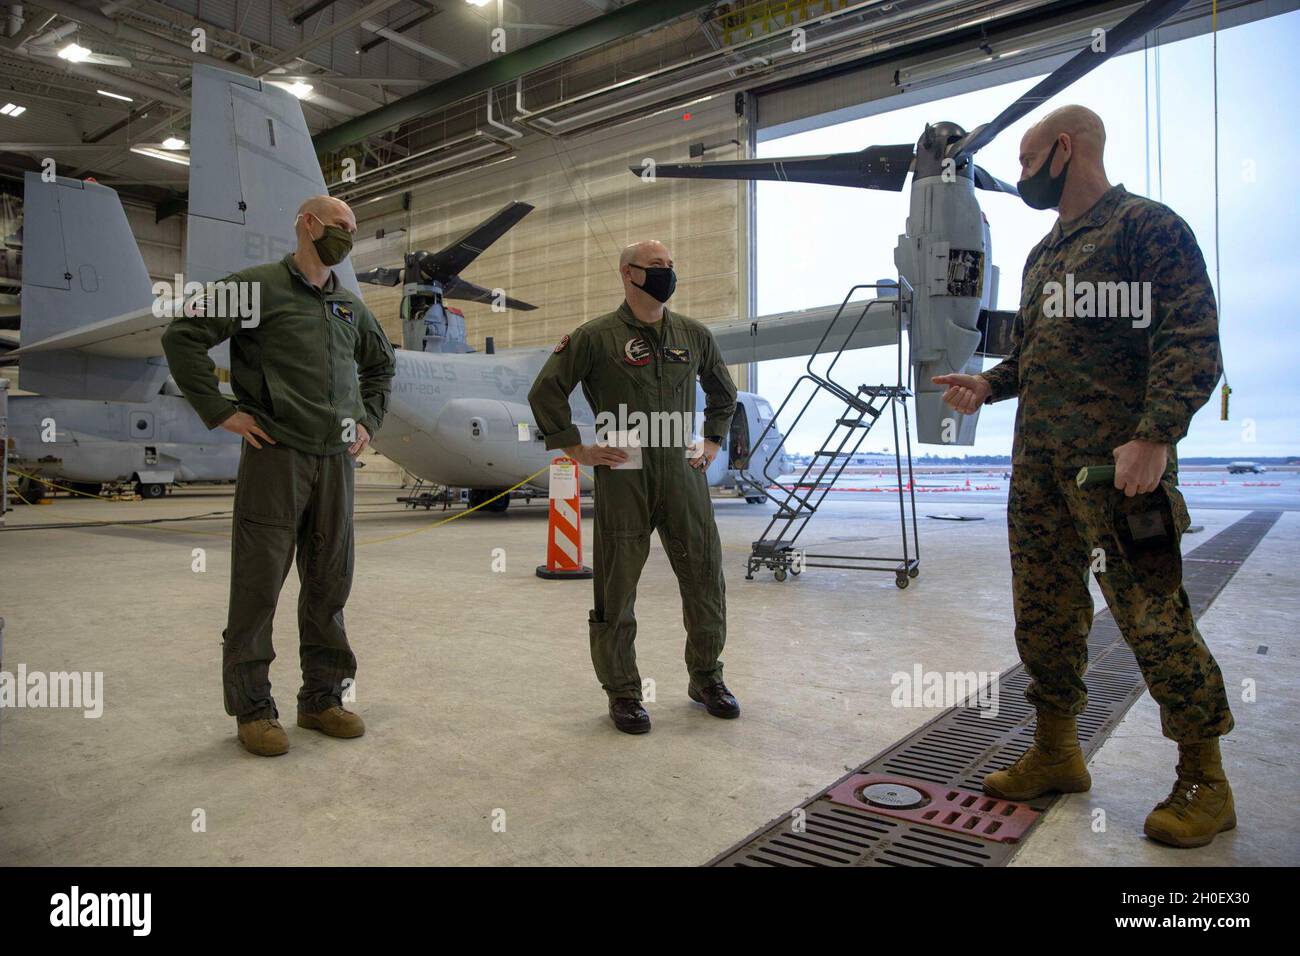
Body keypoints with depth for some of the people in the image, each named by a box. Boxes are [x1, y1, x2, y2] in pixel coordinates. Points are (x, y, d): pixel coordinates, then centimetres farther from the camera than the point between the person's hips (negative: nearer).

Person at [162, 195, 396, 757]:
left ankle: (323, 697, 21)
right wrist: (221, 412, -9)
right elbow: (182, 337, -6)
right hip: (276, 454, -6)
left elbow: (381, 362, 32)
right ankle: (252, 707, 12)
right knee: (259, 582, 0)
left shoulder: (350, 305, 17)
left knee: (329, 583, 9)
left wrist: (368, 419, 19)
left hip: (336, 458, 6)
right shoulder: (259, 285, -2)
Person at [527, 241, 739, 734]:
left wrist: (712, 442, 18)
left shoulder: (694, 335, 12)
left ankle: (706, 677, 28)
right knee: (616, 590, 3)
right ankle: (622, 691, 19)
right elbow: (545, 392, 1)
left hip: (684, 474, 4)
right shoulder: (595, 337, -2)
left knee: (706, 578, 8)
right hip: (622, 477, -3)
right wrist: (577, 450, -2)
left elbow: (723, 392, 27)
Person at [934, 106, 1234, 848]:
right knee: (1044, 611, 11)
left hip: (1115, 463, -8)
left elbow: (1191, 341, -13)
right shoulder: (1044, 254, 21)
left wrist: (1155, 437, -23)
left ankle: (1205, 780, 14)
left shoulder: (1148, 226, -4)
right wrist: (988, 385, 8)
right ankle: (1057, 753, 26)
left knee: (1153, 617, -3)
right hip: (1037, 464, 8)